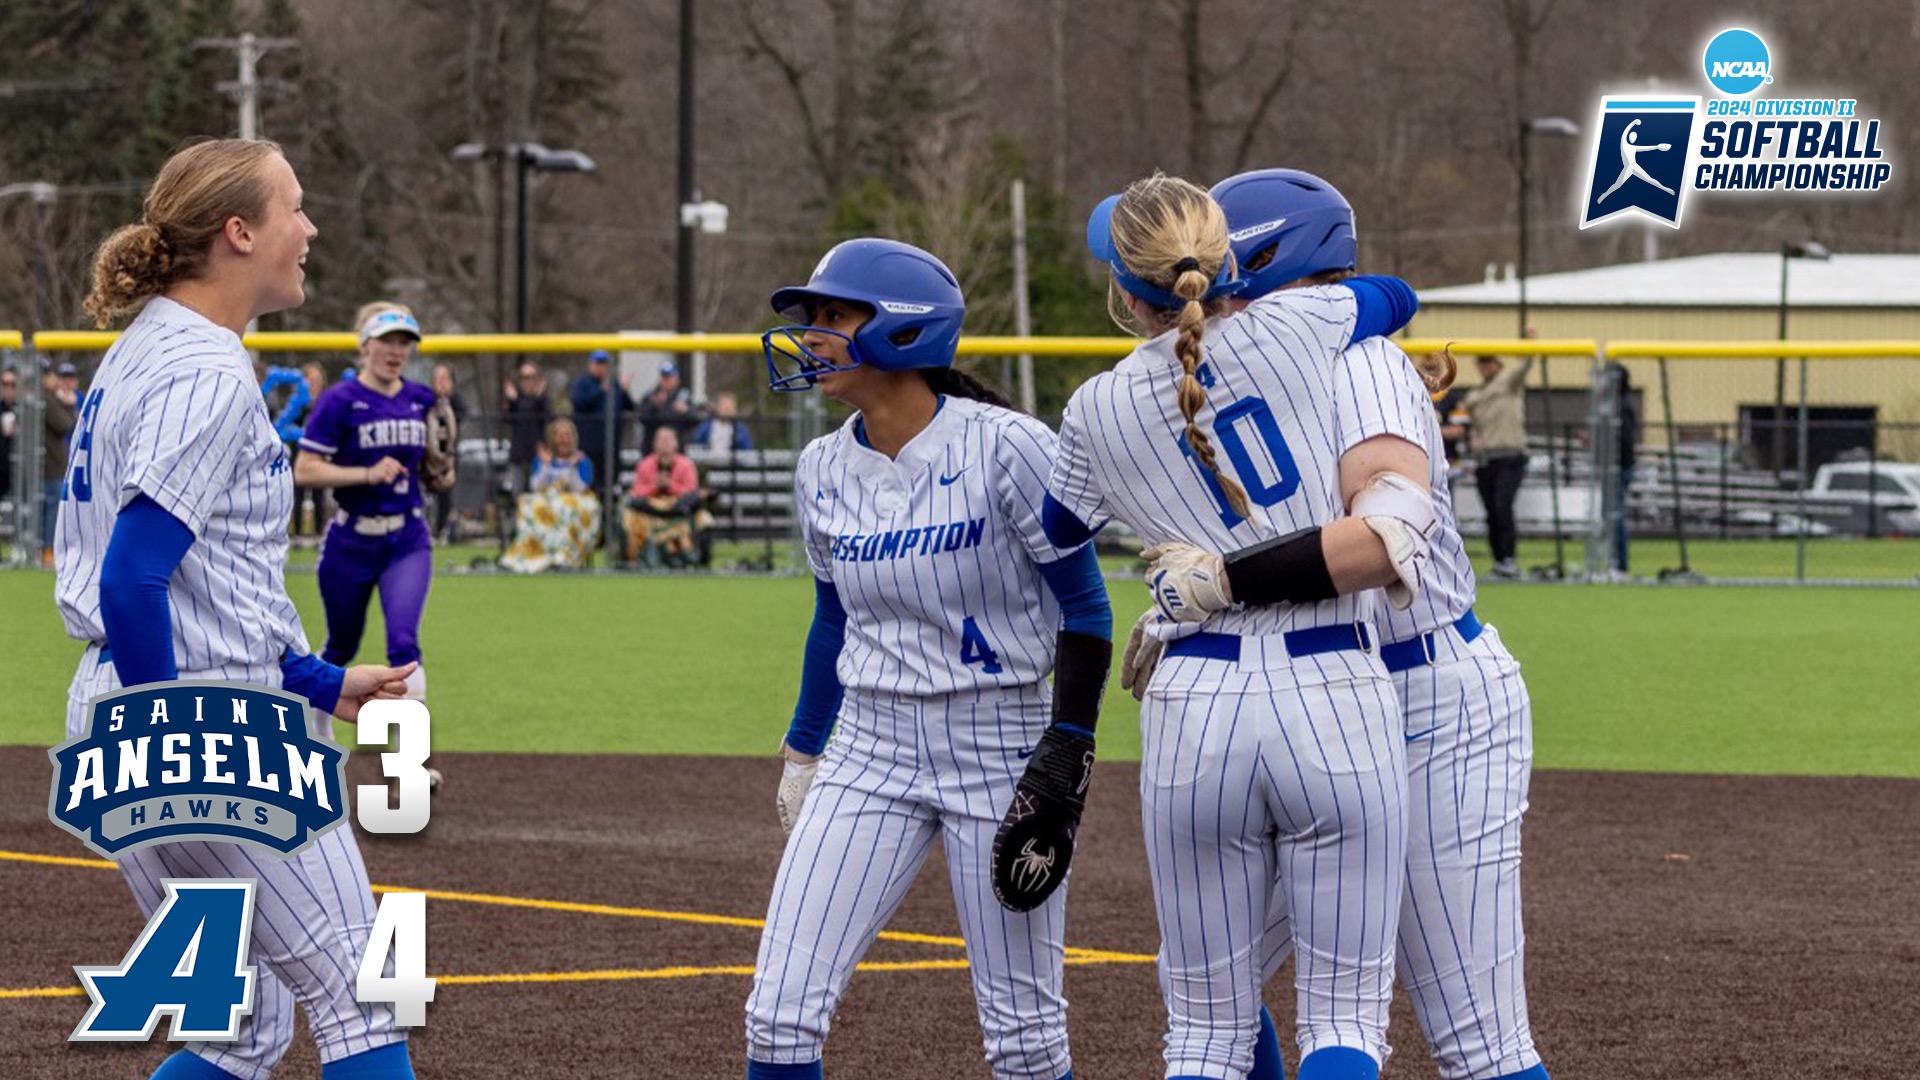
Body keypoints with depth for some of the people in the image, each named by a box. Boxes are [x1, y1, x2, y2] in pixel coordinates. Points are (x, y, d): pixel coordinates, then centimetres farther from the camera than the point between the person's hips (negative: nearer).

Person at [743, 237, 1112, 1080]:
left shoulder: (1005, 449, -13)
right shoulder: (823, 471, 4)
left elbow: (1085, 607, -9)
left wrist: (1069, 745, -16)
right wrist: (802, 753, 22)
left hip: (1000, 748, -5)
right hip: (868, 753, 5)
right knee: (780, 1012, -5)